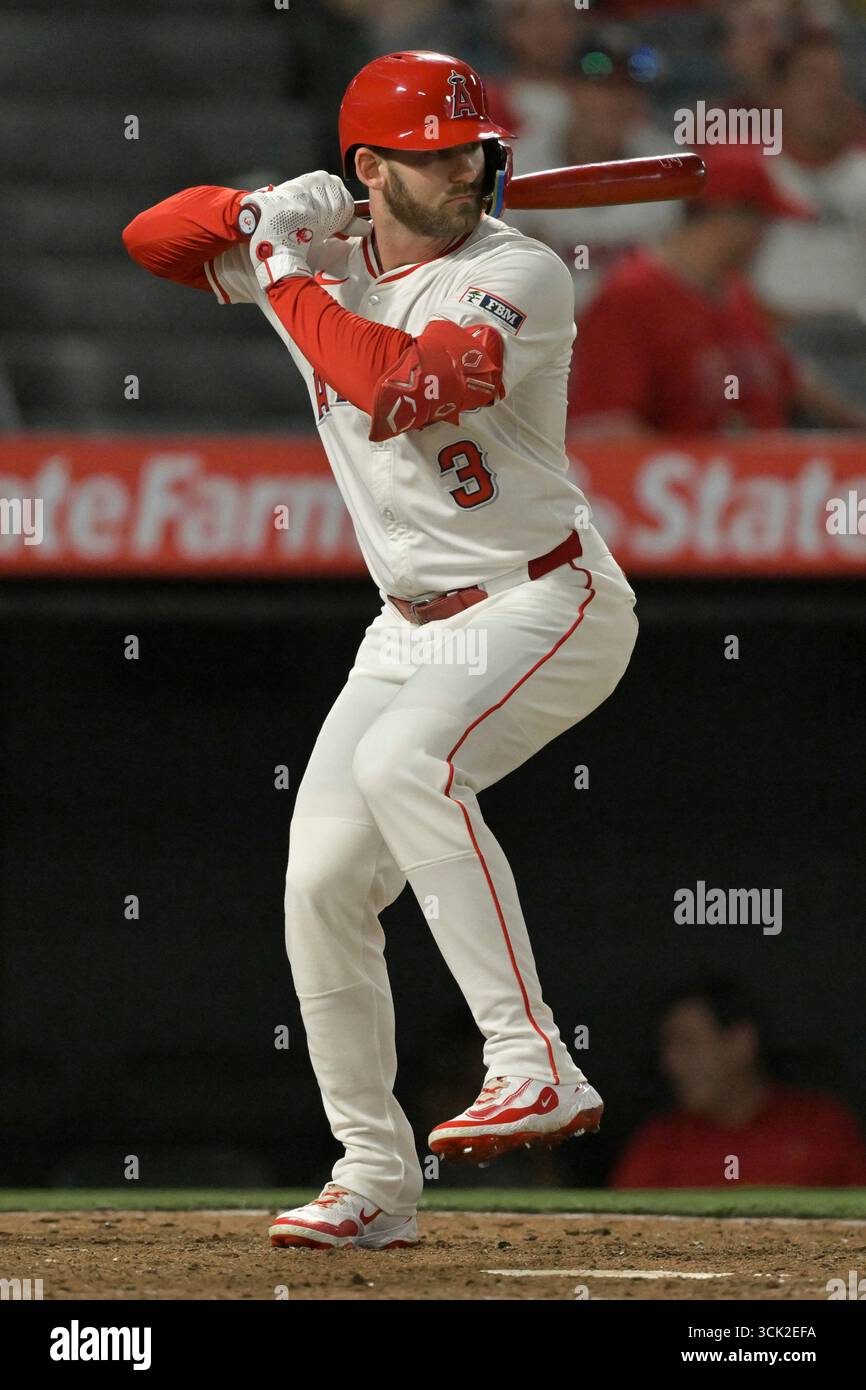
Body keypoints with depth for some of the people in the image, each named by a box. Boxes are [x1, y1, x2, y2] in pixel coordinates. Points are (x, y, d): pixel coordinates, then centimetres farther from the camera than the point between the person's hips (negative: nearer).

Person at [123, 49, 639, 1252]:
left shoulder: (520, 276, -16)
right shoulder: (319, 253, 5)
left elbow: (403, 386, -31)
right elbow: (151, 239, 12)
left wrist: (286, 282, -18)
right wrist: (265, 212, -7)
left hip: (547, 603, -8)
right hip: (414, 625, 8)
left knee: (404, 760, -34)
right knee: (322, 883, 0)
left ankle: (536, 1066, -35)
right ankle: (374, 1178, 11)